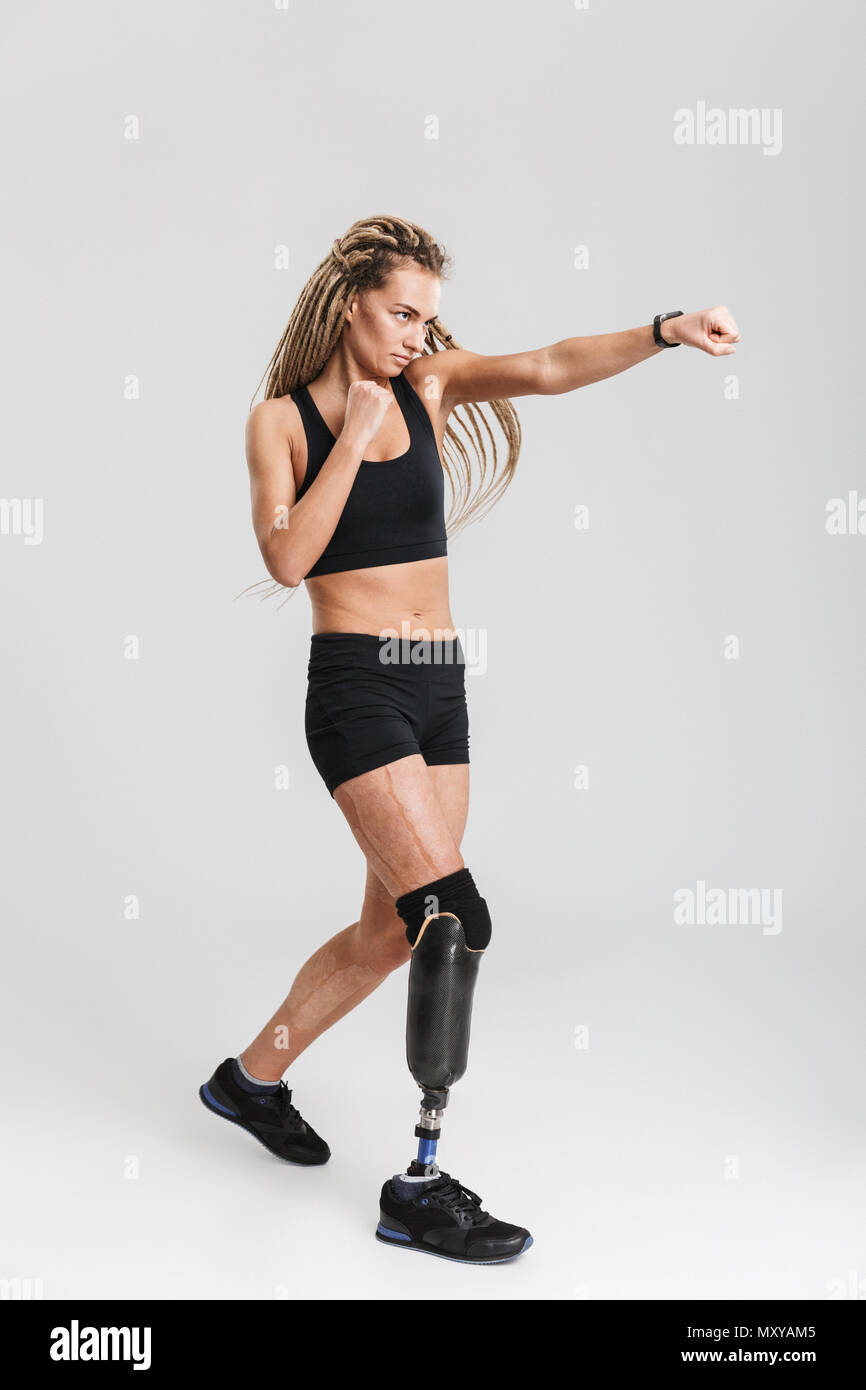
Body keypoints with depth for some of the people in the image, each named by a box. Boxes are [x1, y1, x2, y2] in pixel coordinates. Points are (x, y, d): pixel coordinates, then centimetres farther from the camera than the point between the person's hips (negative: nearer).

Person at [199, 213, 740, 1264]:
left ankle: (252, 1077, 34)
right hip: (355, 684, -6)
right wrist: (356, 436, -14)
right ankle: (419, 1190, -4)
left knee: (394, 929, 11)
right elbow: (287, 559, -14)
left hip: (439, 686, 6)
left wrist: (664, 332, -22)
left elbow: (547, 367, -7)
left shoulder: (430, 383, 10)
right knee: (456, 919, -16)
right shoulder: (283, 418, 0)